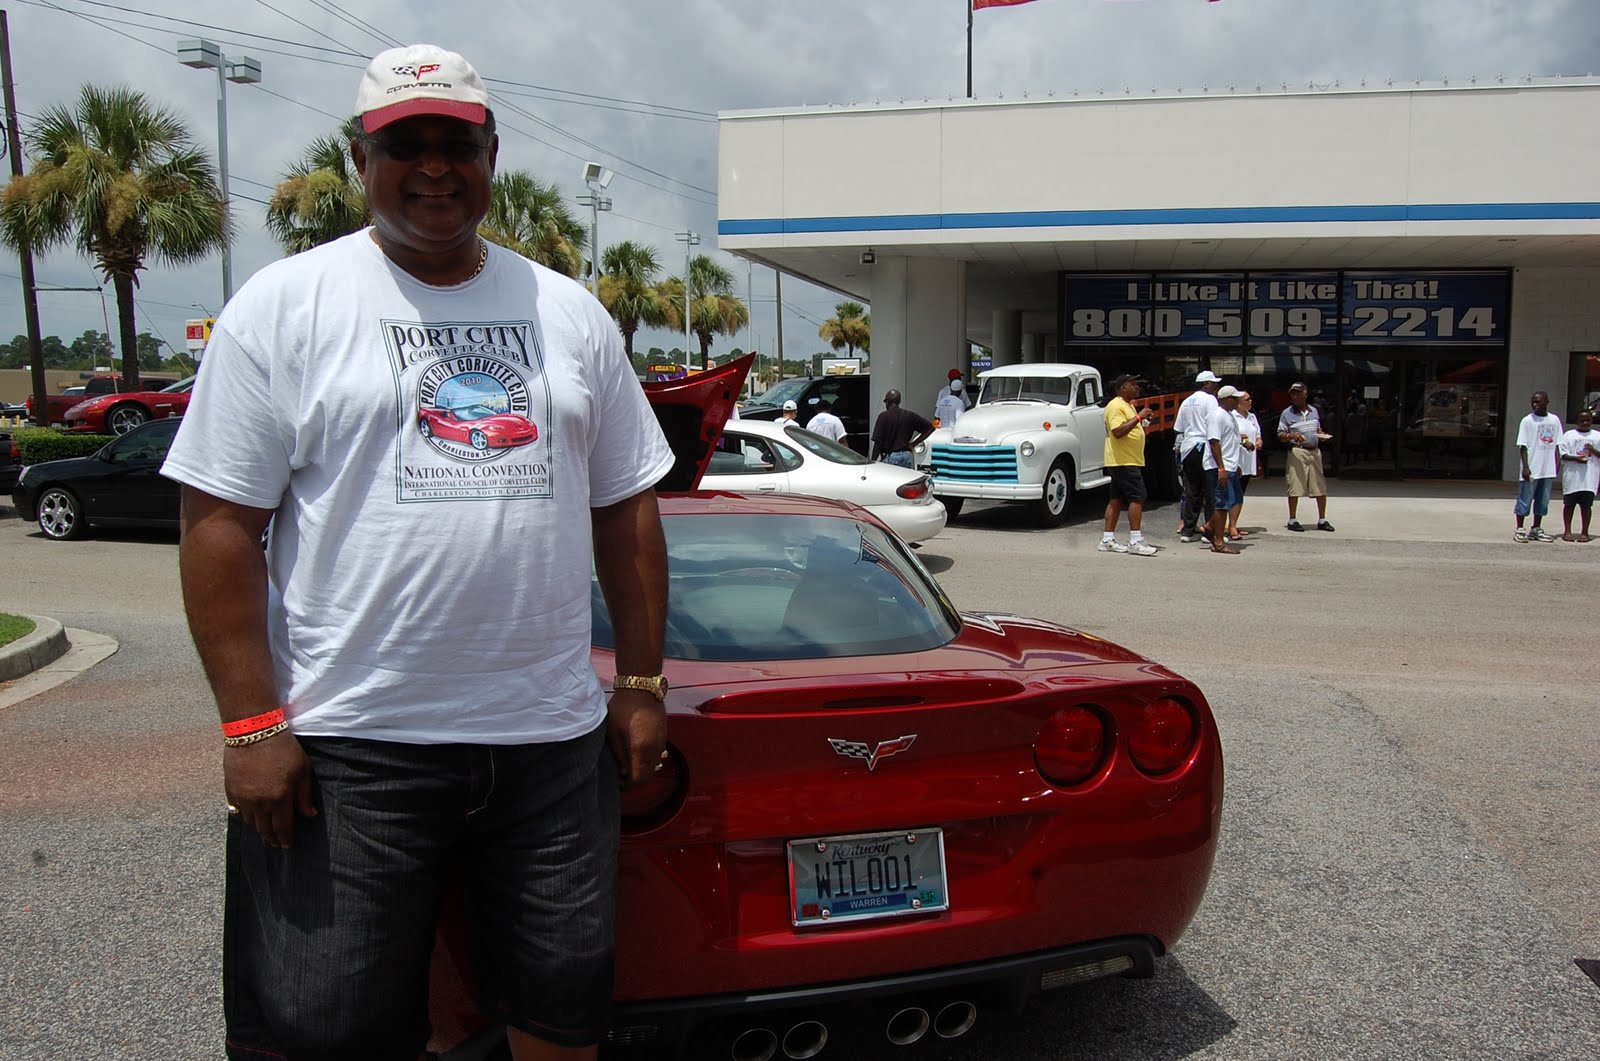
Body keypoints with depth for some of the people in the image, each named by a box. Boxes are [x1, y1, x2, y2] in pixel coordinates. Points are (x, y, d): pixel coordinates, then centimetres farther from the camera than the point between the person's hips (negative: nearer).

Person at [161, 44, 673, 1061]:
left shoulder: (571, 312, 11)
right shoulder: (285, 305, 0)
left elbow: (627, 510, 13)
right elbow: (221, 524, -4)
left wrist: (643, 680, 9)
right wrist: (251, 724, -10)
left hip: (555, 739, 4)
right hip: (346, 748, -3)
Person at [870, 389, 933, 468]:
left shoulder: (883, 417, -7)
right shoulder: (910, 415, 7)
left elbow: (878, 442, -11)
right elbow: (930, 428, 9)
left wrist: (873, 461, -4)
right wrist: (913, 443, 9)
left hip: (890, 457, -5)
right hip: (906, 456, 5)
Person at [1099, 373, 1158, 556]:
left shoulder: (1128, 405, 20)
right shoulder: (1116, 406, -13)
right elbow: (1118, 431, -25)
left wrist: (1144, 420, 14)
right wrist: (1138, 417, -23)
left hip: (1130, 460, 11)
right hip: (1124, 461, -11)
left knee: (1116, 499, 9)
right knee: (1137, 498, -12)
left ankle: (1107, 539, 11)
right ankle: (1135, 541, -13)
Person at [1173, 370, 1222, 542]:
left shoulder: (1186, 402, 16)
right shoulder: (1209, 399, -5)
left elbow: (1177, 429, 17)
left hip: (1187, 448, 7)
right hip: (1204, 447, -7)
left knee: (1191, 491, 9)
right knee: (1210, 491, -1)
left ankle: (1188, 530, 8)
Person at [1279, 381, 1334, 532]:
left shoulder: (1314, 411, 14)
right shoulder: (1287, 413, 1)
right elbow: (1280, 436, -1)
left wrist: (1322, 435, 2)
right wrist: (1291, 436, -21)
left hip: (1315, 451, 4)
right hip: (1297, 452, -4)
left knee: (1321, 487, 4)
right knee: (1295, 487, -5)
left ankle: (1322, 520, 13)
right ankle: (1292, 520, 5)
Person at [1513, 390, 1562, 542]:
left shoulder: (1555, 420, 8)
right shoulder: (1527, 421, -4)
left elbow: (1556, 445, 12)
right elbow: (1523, 446, -7)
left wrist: (1556, 466, 7)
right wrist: (1525, 466, -14)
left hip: (1548, 470, 4)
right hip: (1531, 469, -4)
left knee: (1543, 501, 10)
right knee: (1525, 500, -1)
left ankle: (1536, 529, 19)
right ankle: (1519, 529, 7)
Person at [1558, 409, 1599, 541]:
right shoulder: (1569, 435, 7)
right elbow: (1562, 454, 0)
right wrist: (1576, 458, -16)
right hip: (1572, 475, -1)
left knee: (1586, 504, 1)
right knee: (1569, 503, 3)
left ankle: (1584, 532, 8)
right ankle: (1567, 531, 10)